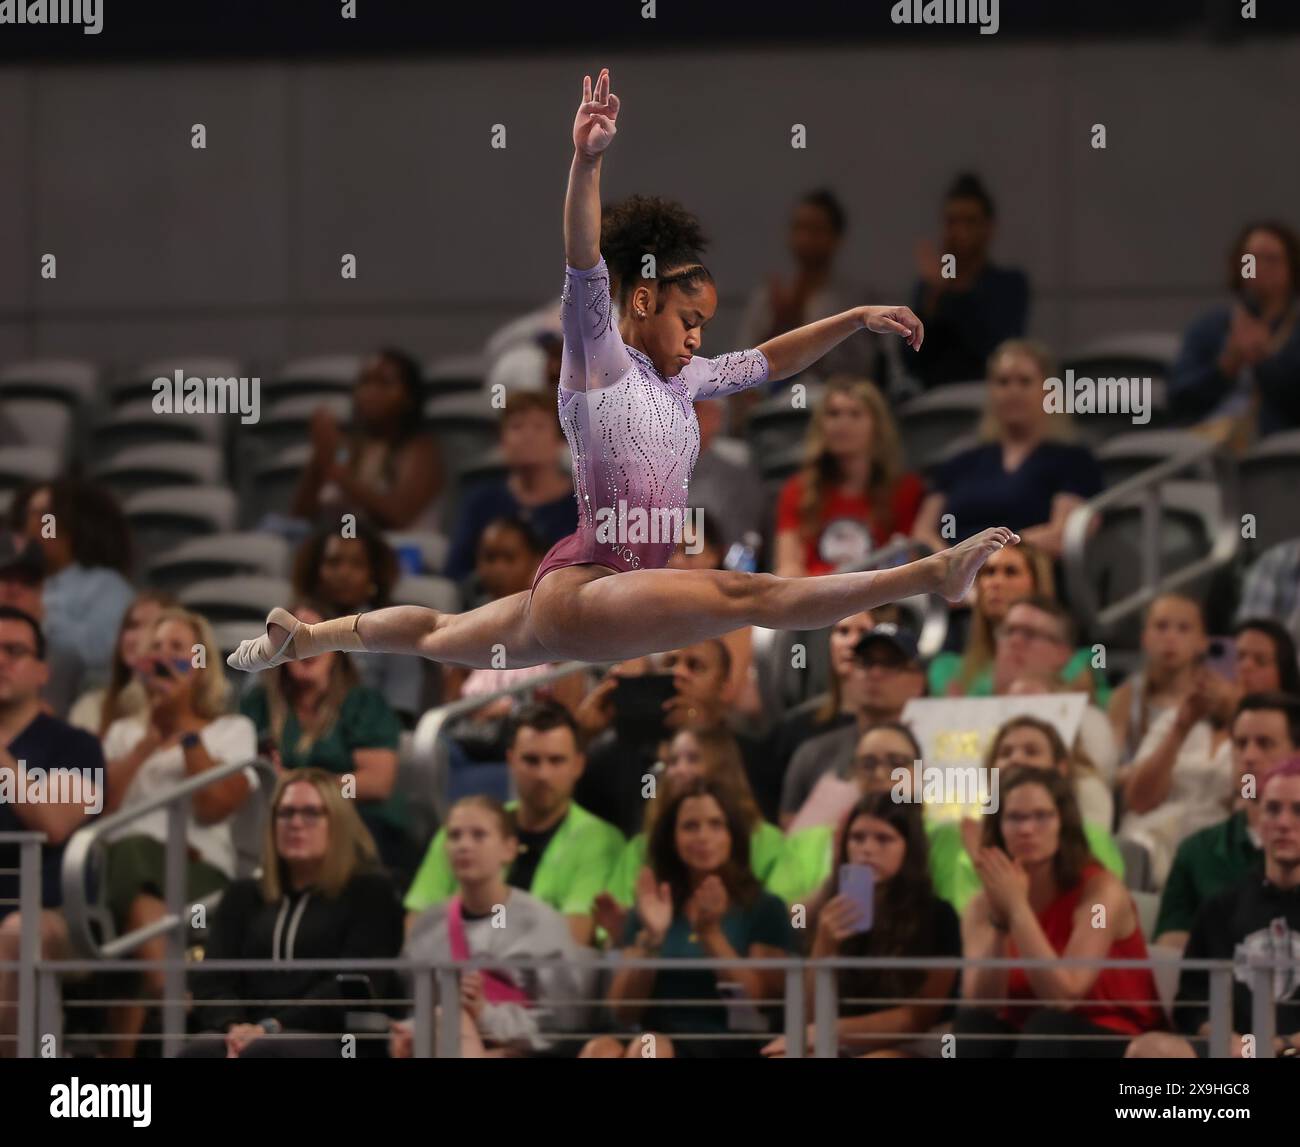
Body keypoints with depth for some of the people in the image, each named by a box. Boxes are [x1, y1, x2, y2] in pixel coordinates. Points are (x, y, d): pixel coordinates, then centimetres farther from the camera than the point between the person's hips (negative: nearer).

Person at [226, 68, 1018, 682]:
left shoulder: (680, 383, 18)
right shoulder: (599, 362, -5)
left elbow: (770, 360, 24)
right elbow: (584, 268, -19)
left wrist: (857, 319, 18)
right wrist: (587, 163, -33)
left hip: (576, 602, 10)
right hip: (582, 591, -10)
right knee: (748, 595, -28)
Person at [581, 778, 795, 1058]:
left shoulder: (763, 910, 12)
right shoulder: (645, 914, 21)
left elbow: (758, 1004, 0)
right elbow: (623, 1010, 11)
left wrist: (711, 934, -9)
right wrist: (650, 939, -3)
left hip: (727, 1052, -3)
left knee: (647, 1049, -37)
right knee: (600, 1050, -34)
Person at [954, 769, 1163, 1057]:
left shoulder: (1100, 890, -13)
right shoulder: (983, 907, 0)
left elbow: (1063, 997, -25)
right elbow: (979, 1006, -14)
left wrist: (1017, 908, -27)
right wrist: (999, 921, -26)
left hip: (1112, 1044, -4)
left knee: (1049, 1025, -34)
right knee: (973, 1023, -26)